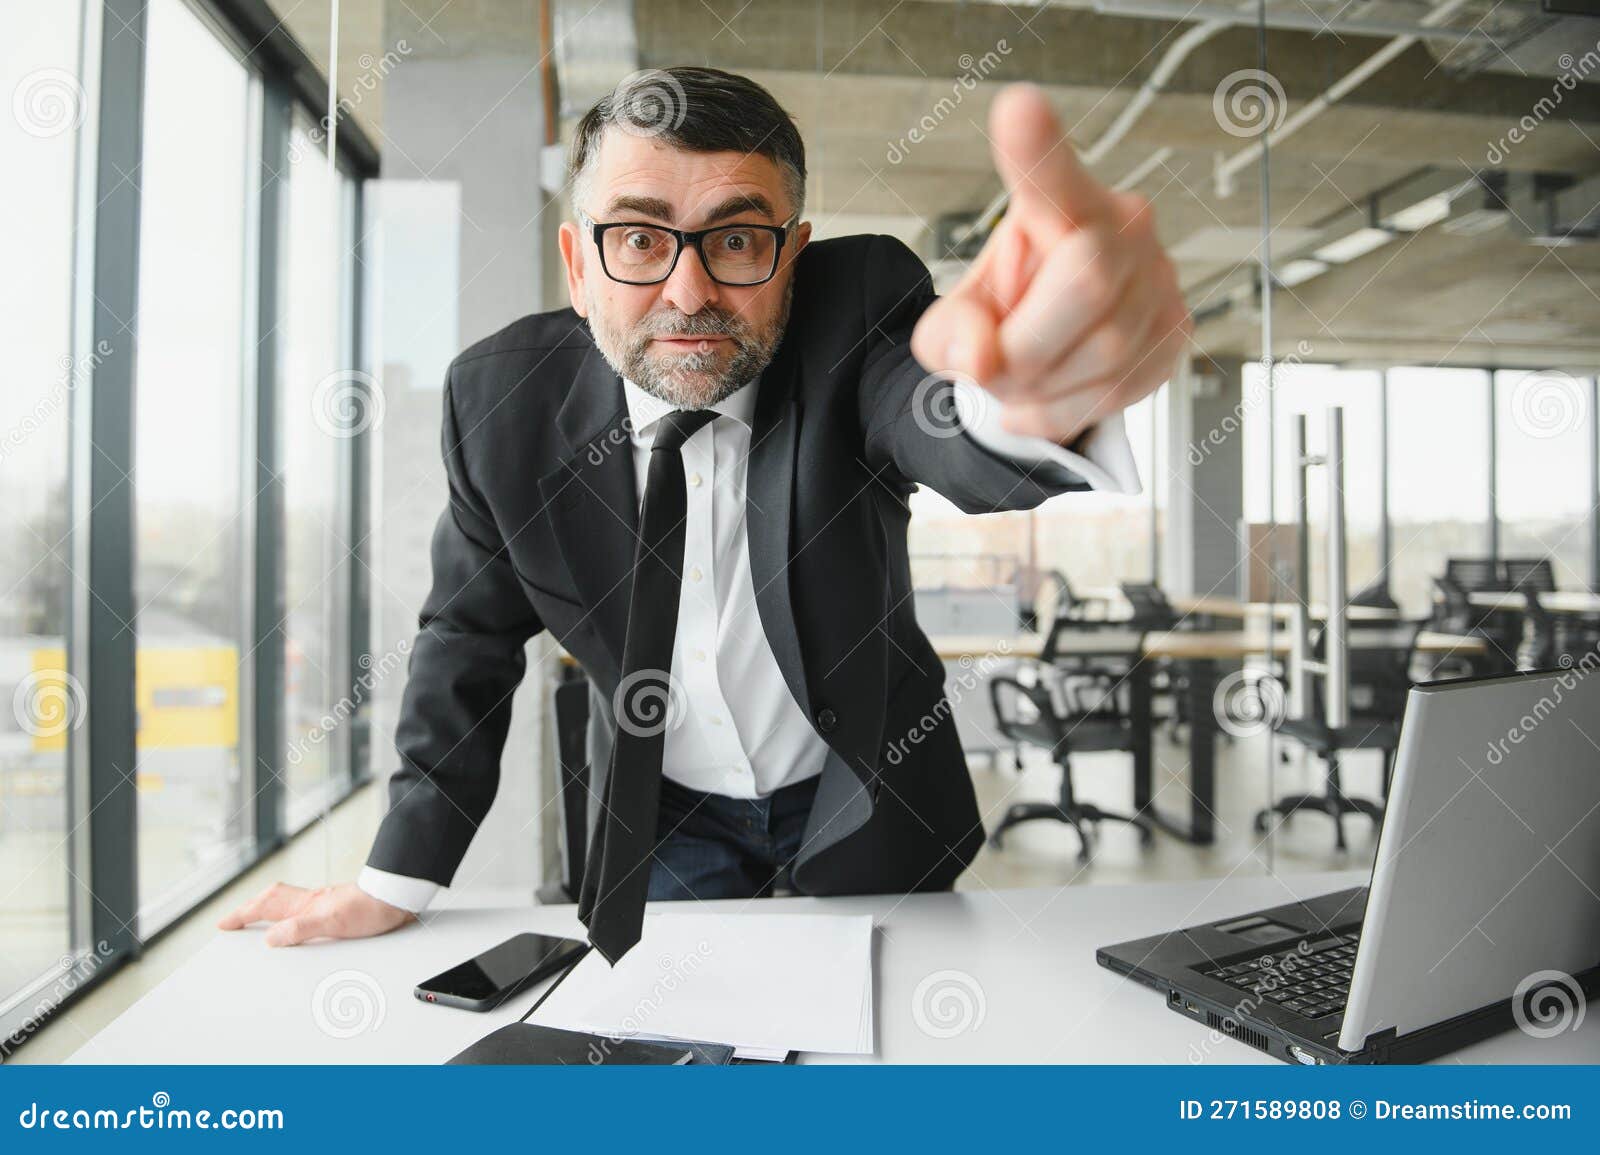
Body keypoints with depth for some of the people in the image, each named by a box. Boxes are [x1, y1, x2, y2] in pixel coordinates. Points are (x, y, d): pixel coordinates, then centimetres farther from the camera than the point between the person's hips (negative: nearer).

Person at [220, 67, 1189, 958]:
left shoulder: (858, 312, -23)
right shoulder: (503, 397, -16)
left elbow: (954, 440, -46)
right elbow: (472, 640, -3)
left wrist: (1030, 390, -71)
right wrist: (398, 880, -1)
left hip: (864, 804, 0)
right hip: (662, 825, 1)